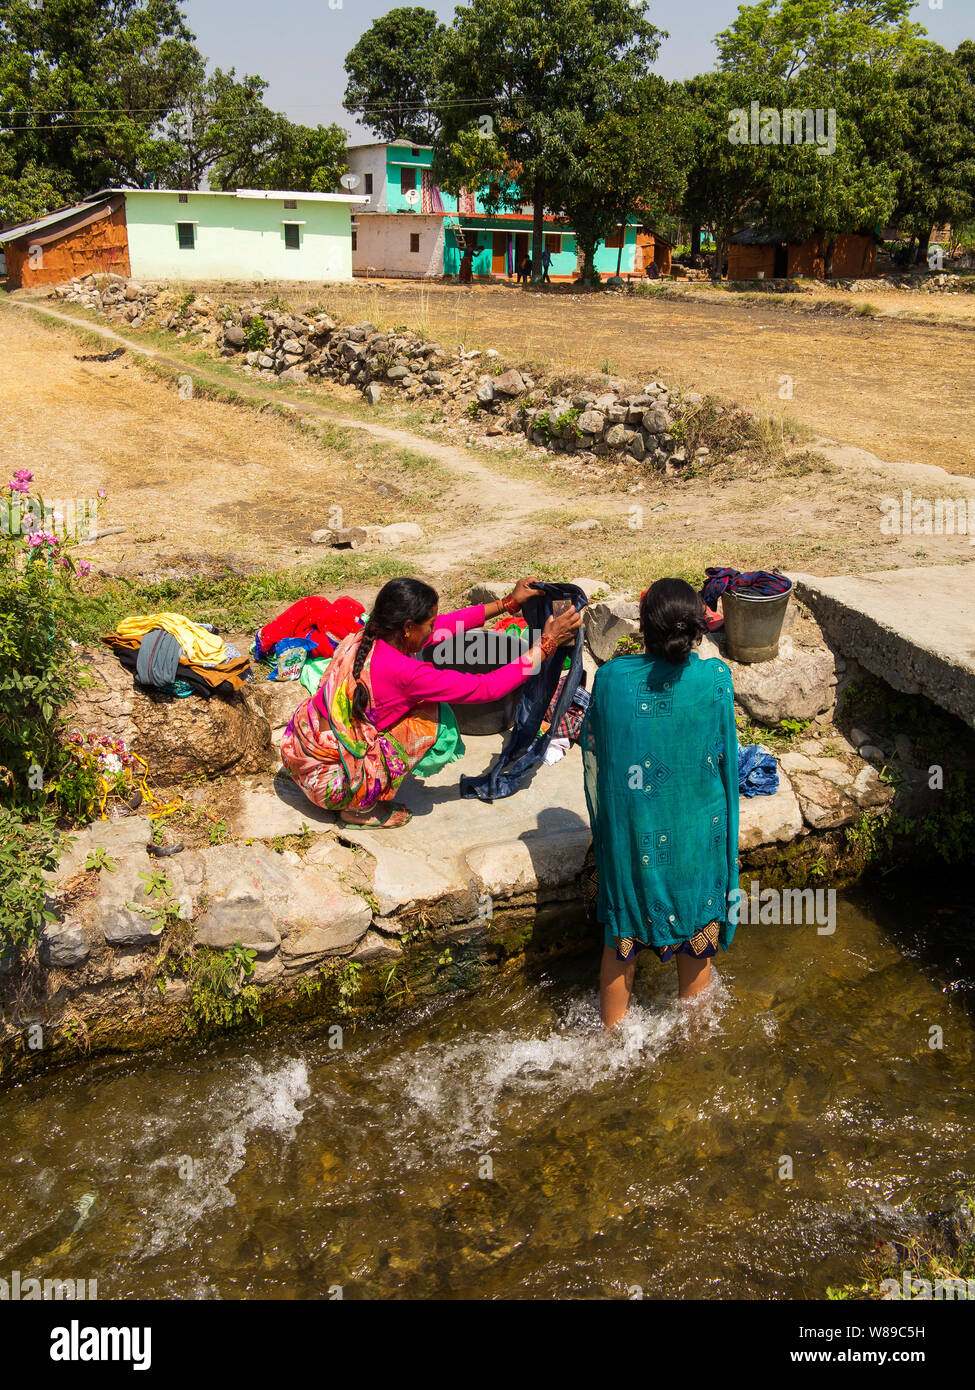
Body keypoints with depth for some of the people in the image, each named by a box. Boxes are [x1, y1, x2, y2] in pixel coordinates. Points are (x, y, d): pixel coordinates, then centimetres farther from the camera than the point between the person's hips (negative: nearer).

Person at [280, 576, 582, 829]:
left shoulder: (365, 638, -4)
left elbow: (444, 625, 7)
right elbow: (487, 688, -22)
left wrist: (508, 603, 10)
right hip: (325, 778, -8)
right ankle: (361, 808, 1)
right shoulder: (401, 672, -27)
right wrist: (547, 644, -15)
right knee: (437, 722, -10)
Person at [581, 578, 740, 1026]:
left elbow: (592, 752, -3)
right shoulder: (716, 678, -16)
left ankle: (612, 1031, 37)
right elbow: (724, 754, 2)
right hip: (696, 834, 0)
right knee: (696, 940, 21)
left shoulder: (611, 678, -16)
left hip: (630, 834, 0)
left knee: (621, 941, 19)